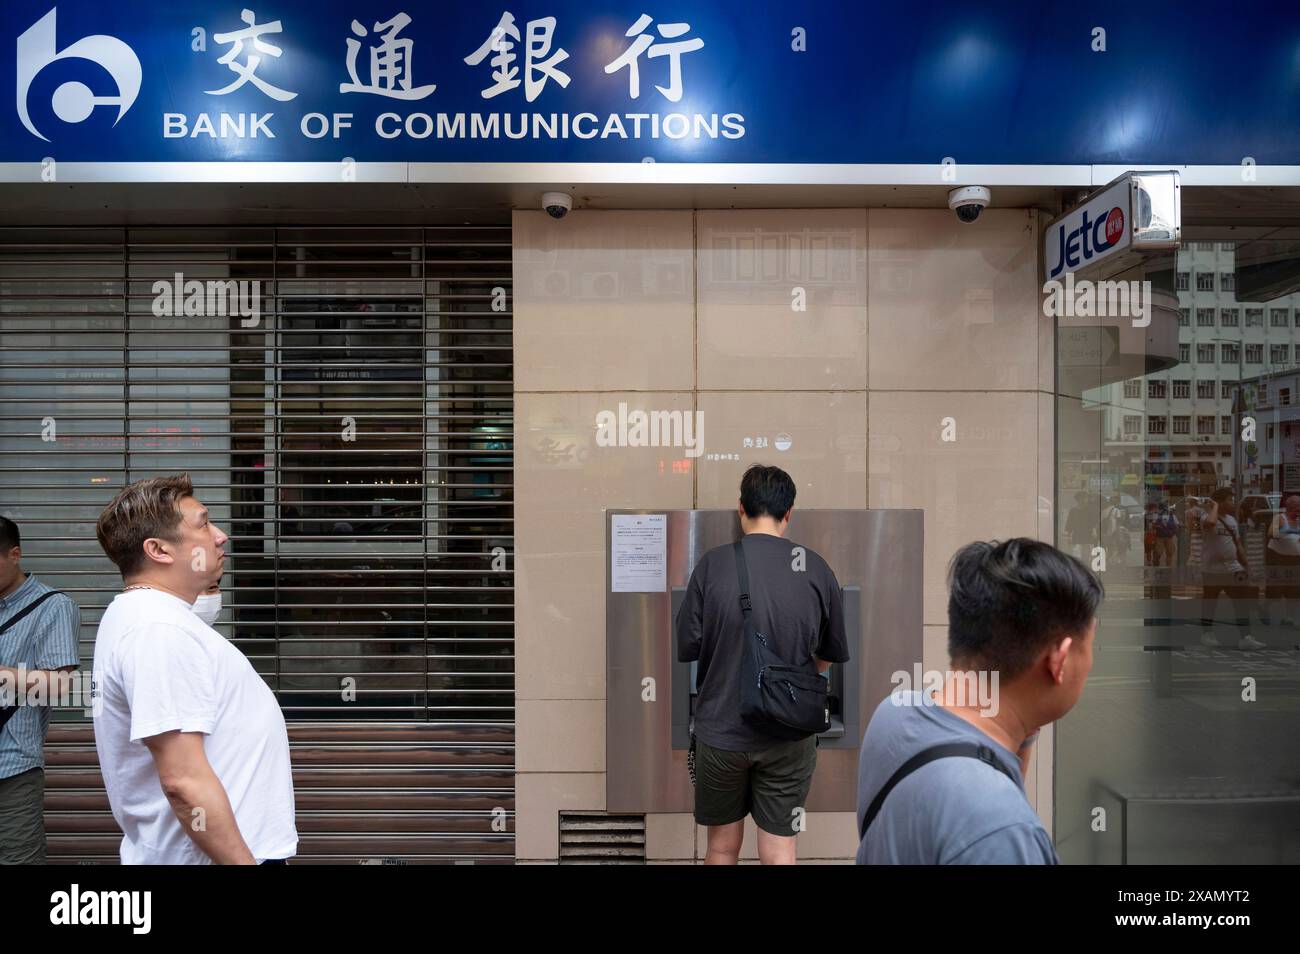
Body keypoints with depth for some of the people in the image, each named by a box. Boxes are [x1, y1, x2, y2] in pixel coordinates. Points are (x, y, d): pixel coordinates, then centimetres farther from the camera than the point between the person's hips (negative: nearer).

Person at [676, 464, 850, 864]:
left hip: (721, 728, -1)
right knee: (779, 853, 12)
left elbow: (686, 647, -5)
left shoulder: (714, 563, -12)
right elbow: (832, 655, 6)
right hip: (789, 736, 1)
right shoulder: (816, 569, -6)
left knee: (723, 846, 17)